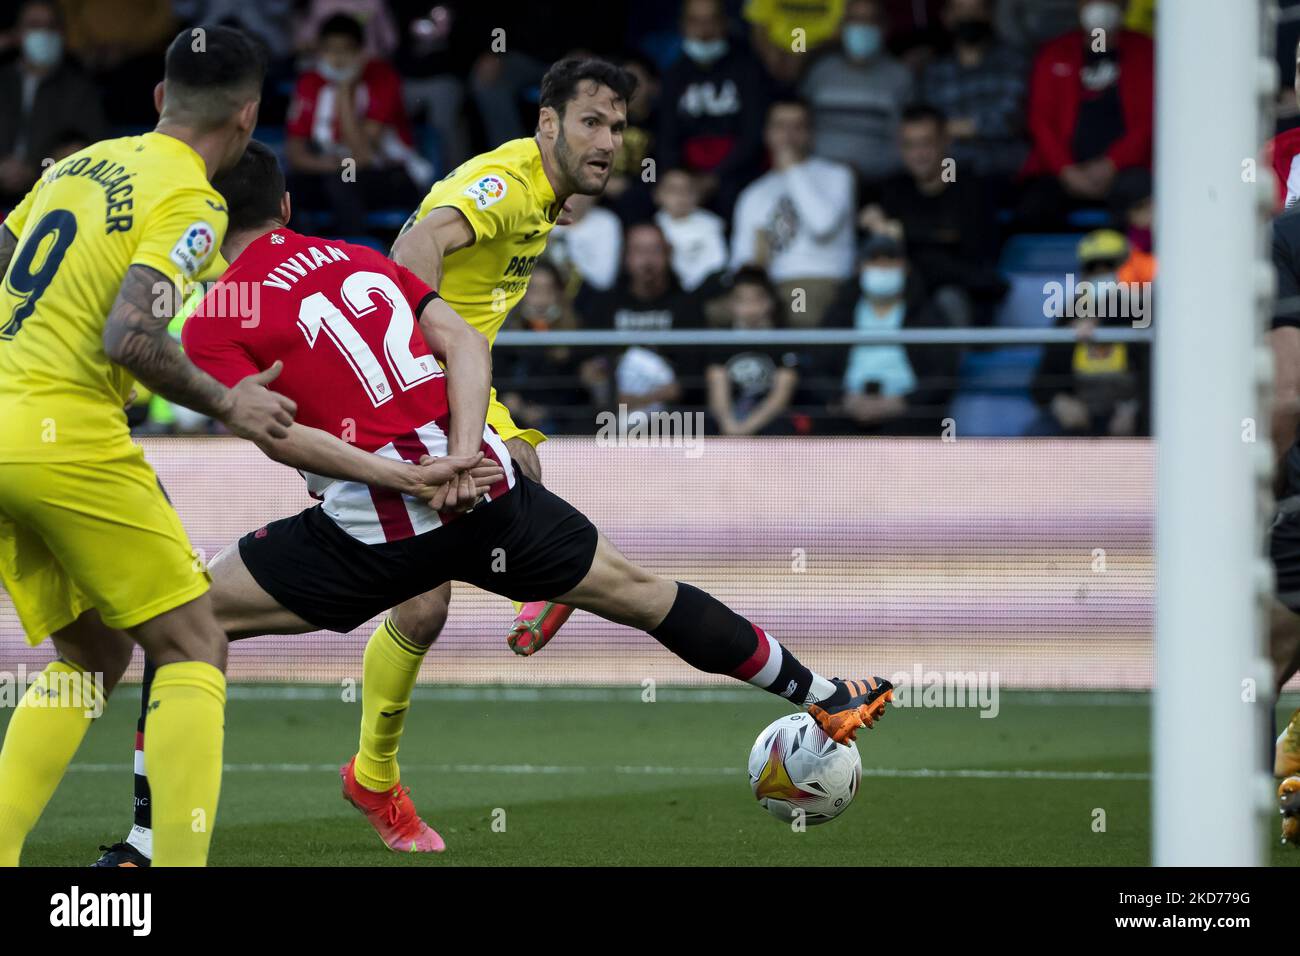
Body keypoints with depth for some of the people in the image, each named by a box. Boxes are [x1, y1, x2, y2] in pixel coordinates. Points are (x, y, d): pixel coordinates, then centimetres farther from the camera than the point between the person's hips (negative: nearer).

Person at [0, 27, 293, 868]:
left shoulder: (78, 166, 15)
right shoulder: (188, 201, -8)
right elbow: (131, 337, -20)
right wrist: (226, 404, -6)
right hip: (69, 440, -8)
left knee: (93, 654, 20)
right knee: (193, 648, 1)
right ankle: (180, 858, -10)